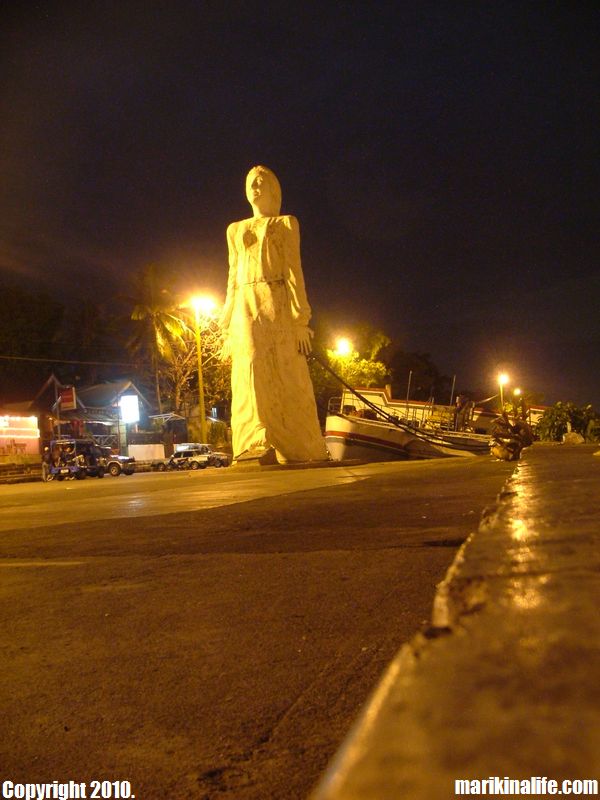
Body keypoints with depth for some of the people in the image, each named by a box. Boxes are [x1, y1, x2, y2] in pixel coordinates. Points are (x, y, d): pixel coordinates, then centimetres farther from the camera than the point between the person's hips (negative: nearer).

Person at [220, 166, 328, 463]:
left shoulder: (286, 224, 10)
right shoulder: (236, 230, 21)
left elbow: (294, 271, 0)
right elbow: (233, 279, 19)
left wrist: (300, 321, -9)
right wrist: (228, 326, 12)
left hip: (277, 307, -3)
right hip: (245, 311, 3)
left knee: (287, 383, -5)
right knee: (252, 379, -9)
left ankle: (301, 454, 3)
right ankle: (257, 452, -14)